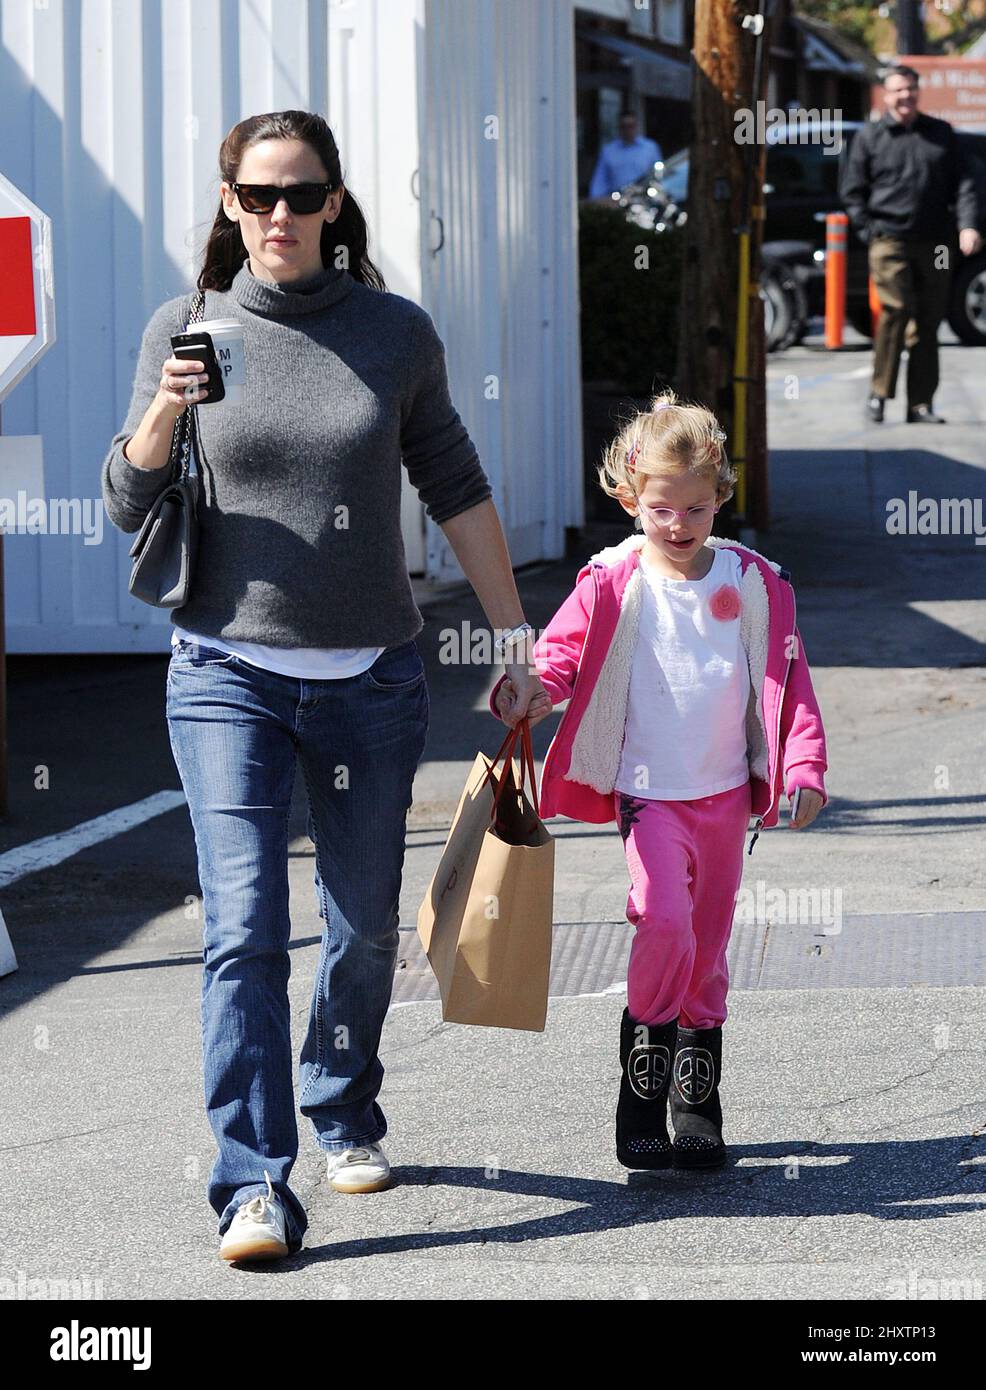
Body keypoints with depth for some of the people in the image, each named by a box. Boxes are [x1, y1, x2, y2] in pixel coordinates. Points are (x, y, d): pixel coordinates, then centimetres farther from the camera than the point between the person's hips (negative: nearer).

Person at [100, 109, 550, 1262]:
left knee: (365, 927, 11)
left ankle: (345, 1116, 35)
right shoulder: (184, 330, 0)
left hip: (371, 678, 2)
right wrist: (164, 414, -21)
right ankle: (254, 1188, -16)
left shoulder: (396, 333, 2)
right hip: (229, 675, -1)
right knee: (243, 932, -13)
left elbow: (454, 488, 12)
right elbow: (127, 506, -1)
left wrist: (514, 635, 13)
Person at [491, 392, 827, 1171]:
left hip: (725, 796, 3)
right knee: (665, 922, -21)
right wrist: (527, 691, -33)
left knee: (707, 949, 9)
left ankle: (698, 1108, 20)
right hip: (648, 793, -3)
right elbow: (564, 652, -10)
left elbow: (787, 677, 7)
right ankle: (641, 1097, -4)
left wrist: (804, 768, -1)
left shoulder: (752, 582, 3)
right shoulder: (614, 585, -5)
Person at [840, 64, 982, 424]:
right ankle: (879, 392, -9)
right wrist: (869, 233, -3)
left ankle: (921, 404, 9)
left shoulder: (941, 133, 13)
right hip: (889, 239, -3)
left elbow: (962, 183, 11)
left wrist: (967, 225, -4)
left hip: (934, 242, 3)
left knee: (928, 322, 4)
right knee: (896, 308, -19)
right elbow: (852, 192, 8)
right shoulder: (869, 137, 6)